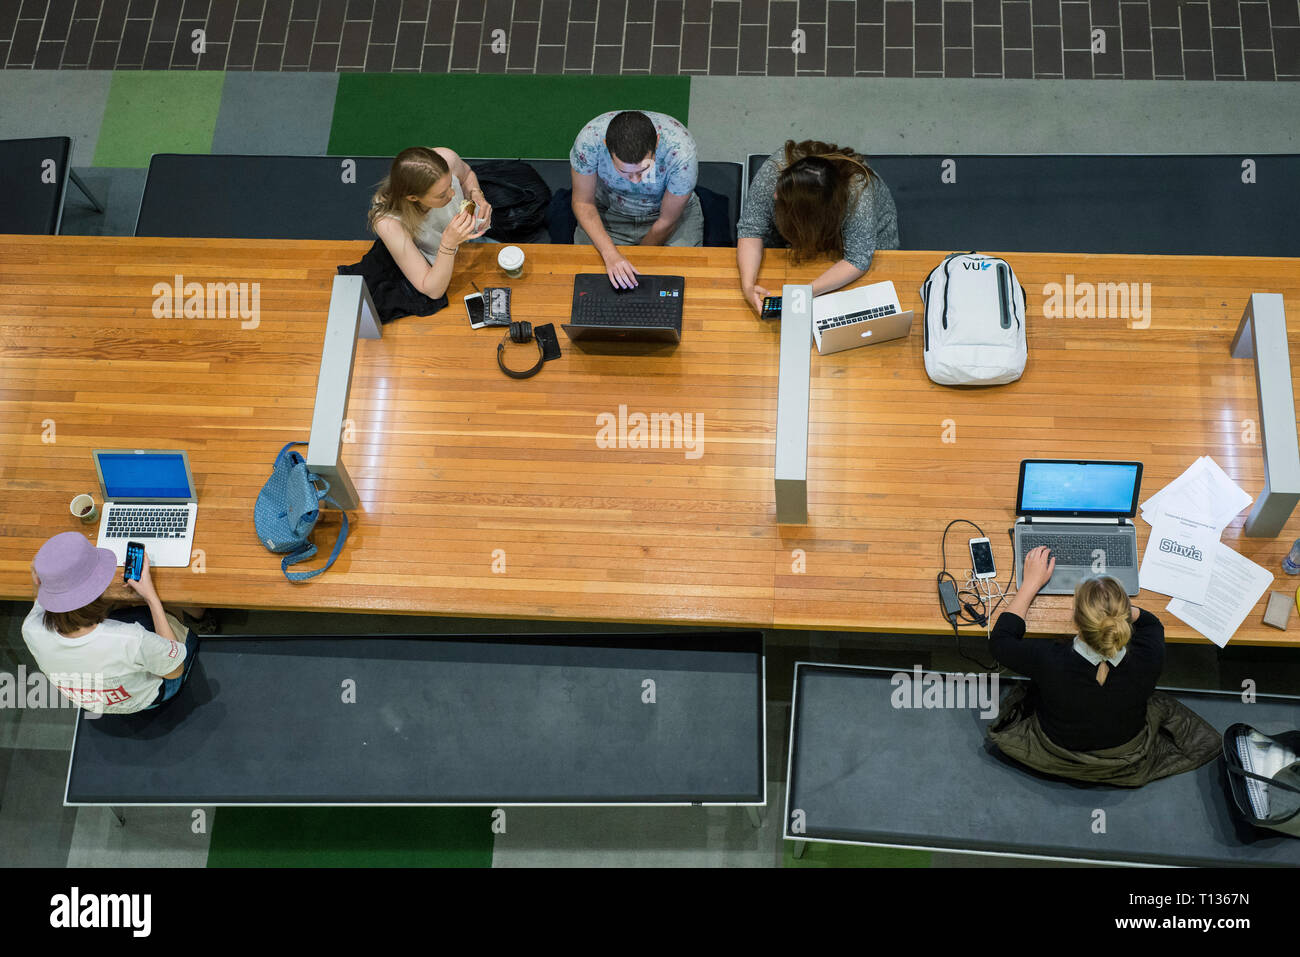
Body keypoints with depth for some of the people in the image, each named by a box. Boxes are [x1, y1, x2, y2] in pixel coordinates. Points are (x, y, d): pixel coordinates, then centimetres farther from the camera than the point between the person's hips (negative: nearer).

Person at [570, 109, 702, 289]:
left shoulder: (681, 151, -35)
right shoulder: (590, 139, -32)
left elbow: (667, 222, -19)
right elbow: (583, 202, -18)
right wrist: (610, 254, -32)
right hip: (610, 211, 0)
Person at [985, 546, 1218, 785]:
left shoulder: (1050, 662, -42)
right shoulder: (1148, 658, -36)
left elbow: (999, 640, -18)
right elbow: (1150, 621, -8)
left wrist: (1031, 583, -11)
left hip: (1056, 756, -1)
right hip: (1127, 762, 1)